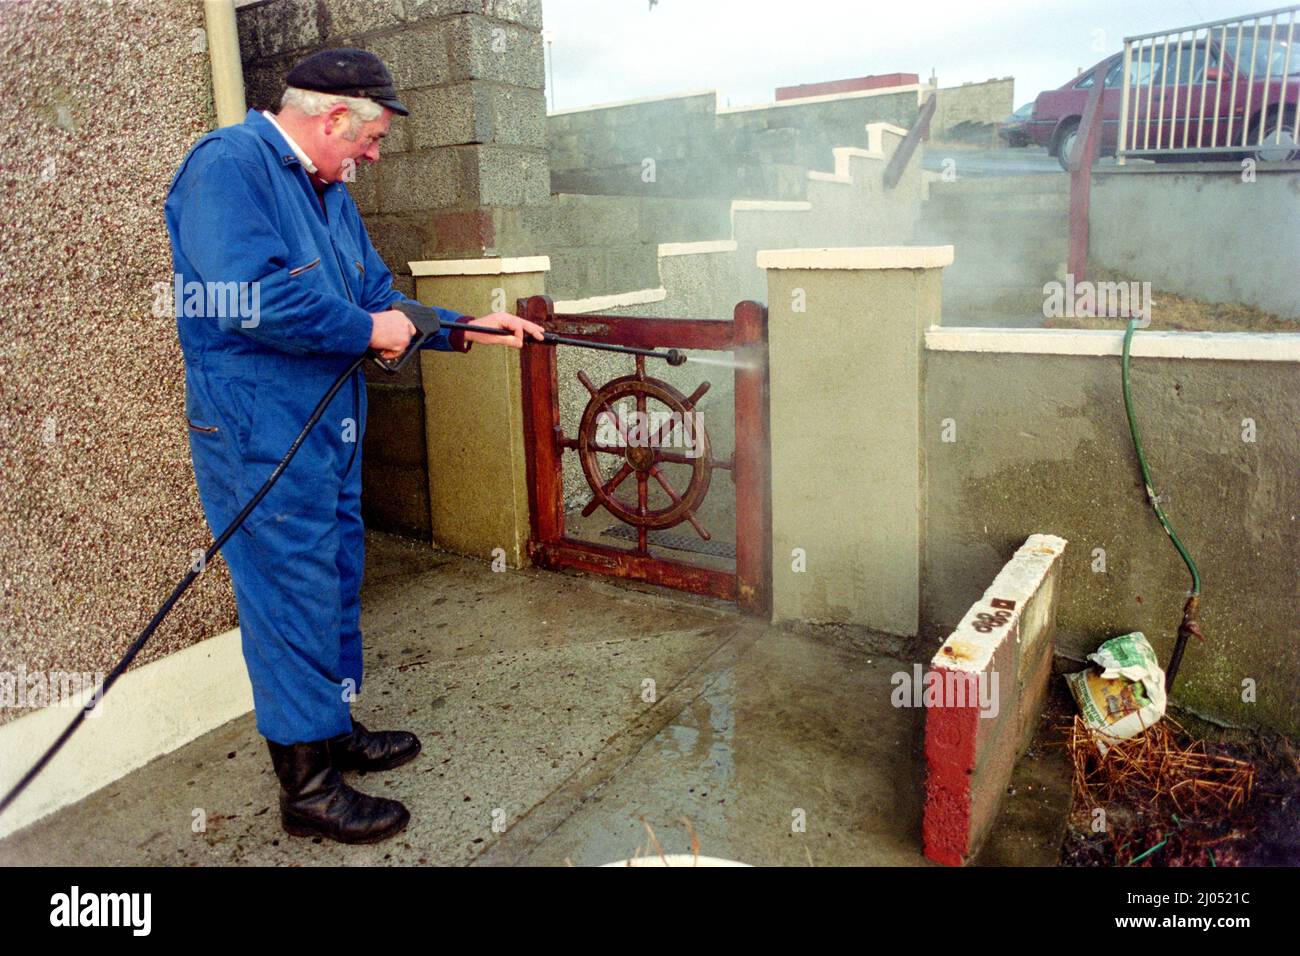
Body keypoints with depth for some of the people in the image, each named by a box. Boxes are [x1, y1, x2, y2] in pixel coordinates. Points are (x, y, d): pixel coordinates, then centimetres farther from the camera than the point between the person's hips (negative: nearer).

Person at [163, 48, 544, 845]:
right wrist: (366, 330, -17)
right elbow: (251, 297, -27)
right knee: (292, 594, -3)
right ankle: (307, 785, 12)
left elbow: (379, 297, 20)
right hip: (261, 434, -10)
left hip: (329, 426, 10)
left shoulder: (330, 192, 16)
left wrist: (466, 329, 10)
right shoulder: (228, 165, -14)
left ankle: (335, 730, 35)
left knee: (336, 579, 17)